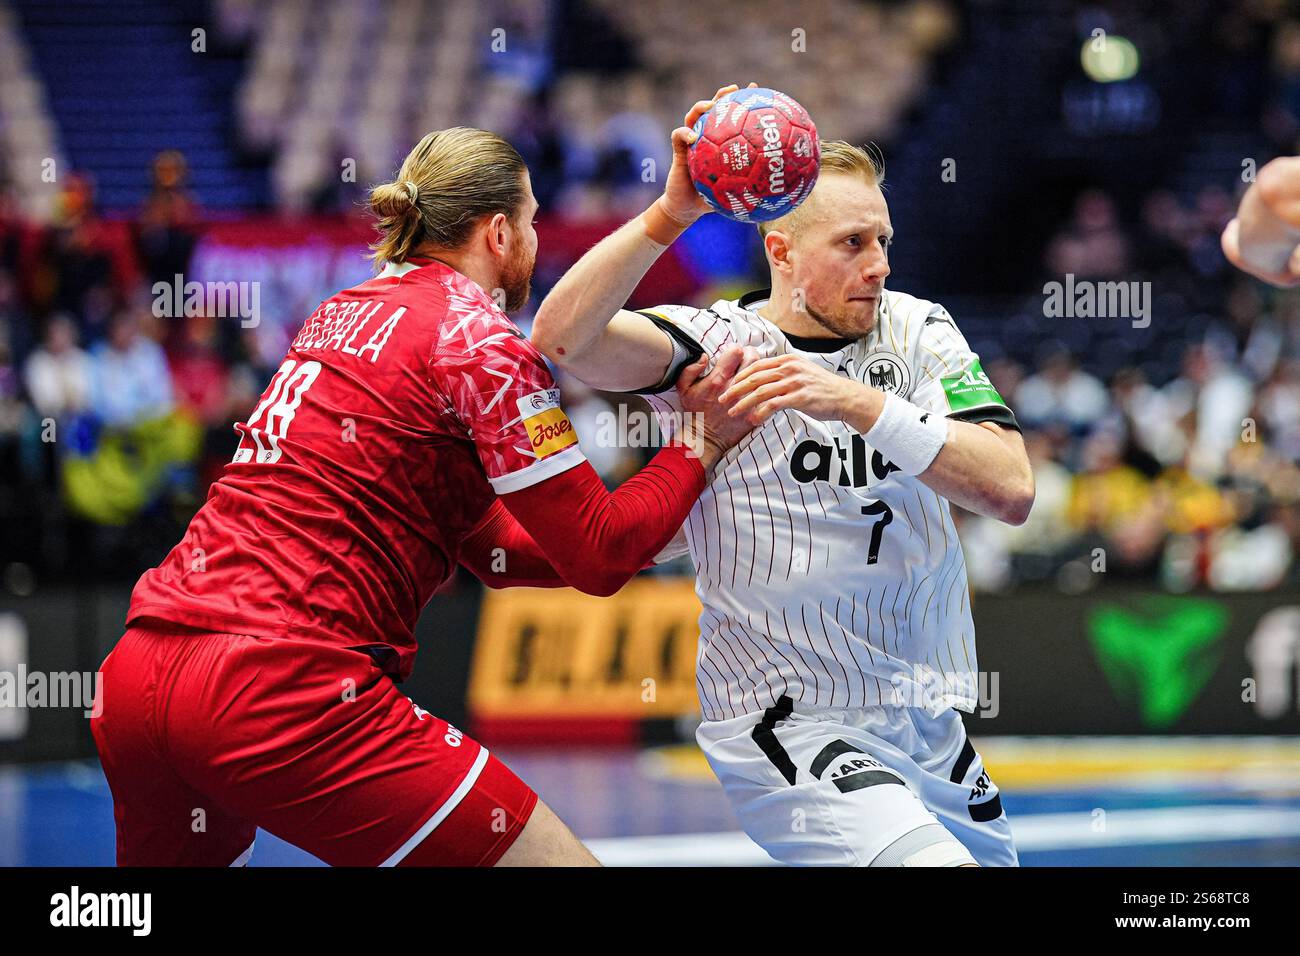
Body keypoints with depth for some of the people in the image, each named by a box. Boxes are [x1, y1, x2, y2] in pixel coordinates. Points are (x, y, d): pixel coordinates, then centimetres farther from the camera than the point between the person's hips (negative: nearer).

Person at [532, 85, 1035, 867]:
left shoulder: (917, 331, 1)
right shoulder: (719, 342, -7)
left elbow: (1012, 492, -14)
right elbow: (562, 335, -25)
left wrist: (857, 403, -26)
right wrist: (673, 213, -33)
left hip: (929, 725, 6)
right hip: (789, 723, -6)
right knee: (930, 861, -26)